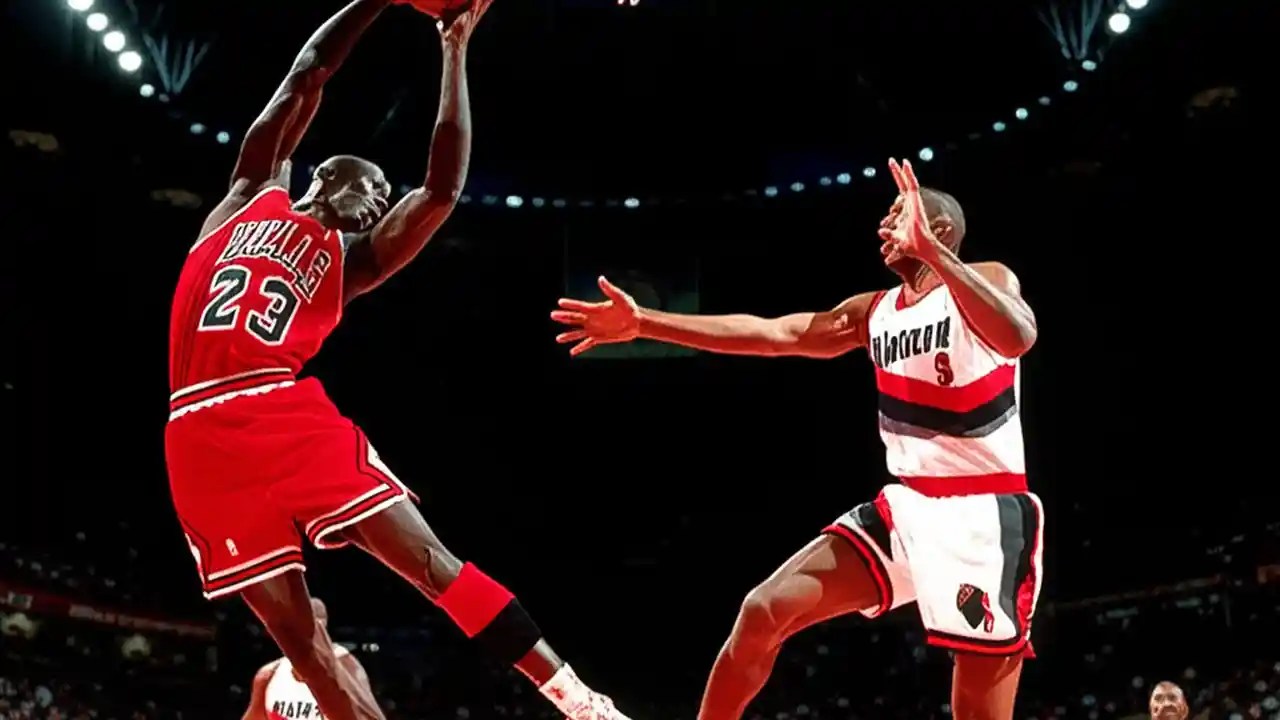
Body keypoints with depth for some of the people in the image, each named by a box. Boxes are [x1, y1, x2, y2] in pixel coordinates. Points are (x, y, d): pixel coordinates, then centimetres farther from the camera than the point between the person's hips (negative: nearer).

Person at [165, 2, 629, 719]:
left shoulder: (352, 259, 19)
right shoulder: (252, 194, 21)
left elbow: (444, 187, 9)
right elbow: (306, 77, 17)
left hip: (290, 414, 0)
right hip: (202, 434, 0)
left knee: (426, 558, -9)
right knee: (297, 633, -2)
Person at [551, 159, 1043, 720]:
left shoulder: (984, 280, -5)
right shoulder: (874, 312, 13)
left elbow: (1017, 337, -29)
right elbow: (766, 333, 6)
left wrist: (928, 249, -37)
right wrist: (642, 323, 0)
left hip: (985, 515, -6)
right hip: (905, 507, 6)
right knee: (765, 611, -6)